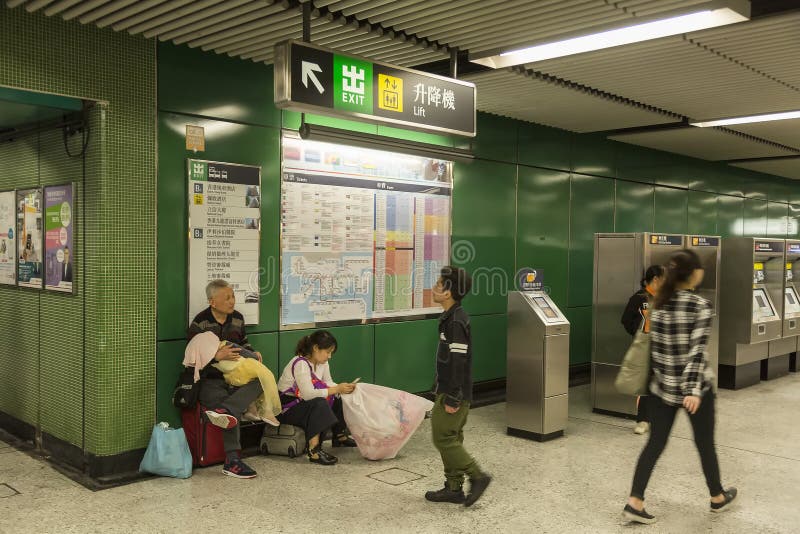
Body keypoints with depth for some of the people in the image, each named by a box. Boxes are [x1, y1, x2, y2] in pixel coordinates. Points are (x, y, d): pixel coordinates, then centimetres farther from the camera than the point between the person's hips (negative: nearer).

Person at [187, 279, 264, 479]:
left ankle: (224, 411, -44)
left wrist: (253, 353, 7)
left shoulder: (237, 318, 10)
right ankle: (232, 461, -28)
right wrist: (217, 356, -25)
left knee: (260, 381, -27)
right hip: (210, 380, -5)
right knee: (235, 413, -30)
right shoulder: (200, 324, -7)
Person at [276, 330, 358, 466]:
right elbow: (308, 394, -34)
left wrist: (343, 388, -19)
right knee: (318, 403, -33)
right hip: (285, 407, -9)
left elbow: (329, 384, 1)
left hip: (304, 404, 9)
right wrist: (337, 389, -32)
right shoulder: (300, 364, -25)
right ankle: (314, 451, -37)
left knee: (339, 399, 3)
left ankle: (340, 436, 18)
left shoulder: (322, 363, 3)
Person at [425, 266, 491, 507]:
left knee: (443, 438, -4)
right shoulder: (451, 317, 10)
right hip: (450, 391, 10)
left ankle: (477, 476, 4)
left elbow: (458, 361, -23)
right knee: (450, 438, 13)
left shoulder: (456, 321, -21)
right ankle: (454, 488, 21)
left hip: (454, 393, -10)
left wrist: (452, 398, -22)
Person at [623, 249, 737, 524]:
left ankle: (635, 502, 1)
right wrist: (694, 389, -24)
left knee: (655, 443, 7)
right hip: (695, 385, -4)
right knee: (705, 444, 15)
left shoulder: (658, 304, 2)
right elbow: (698, 350, -20)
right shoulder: (701, 305, -13)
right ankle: (718, 497, 35)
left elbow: (654, 347, 7)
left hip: (663, 385, 4)